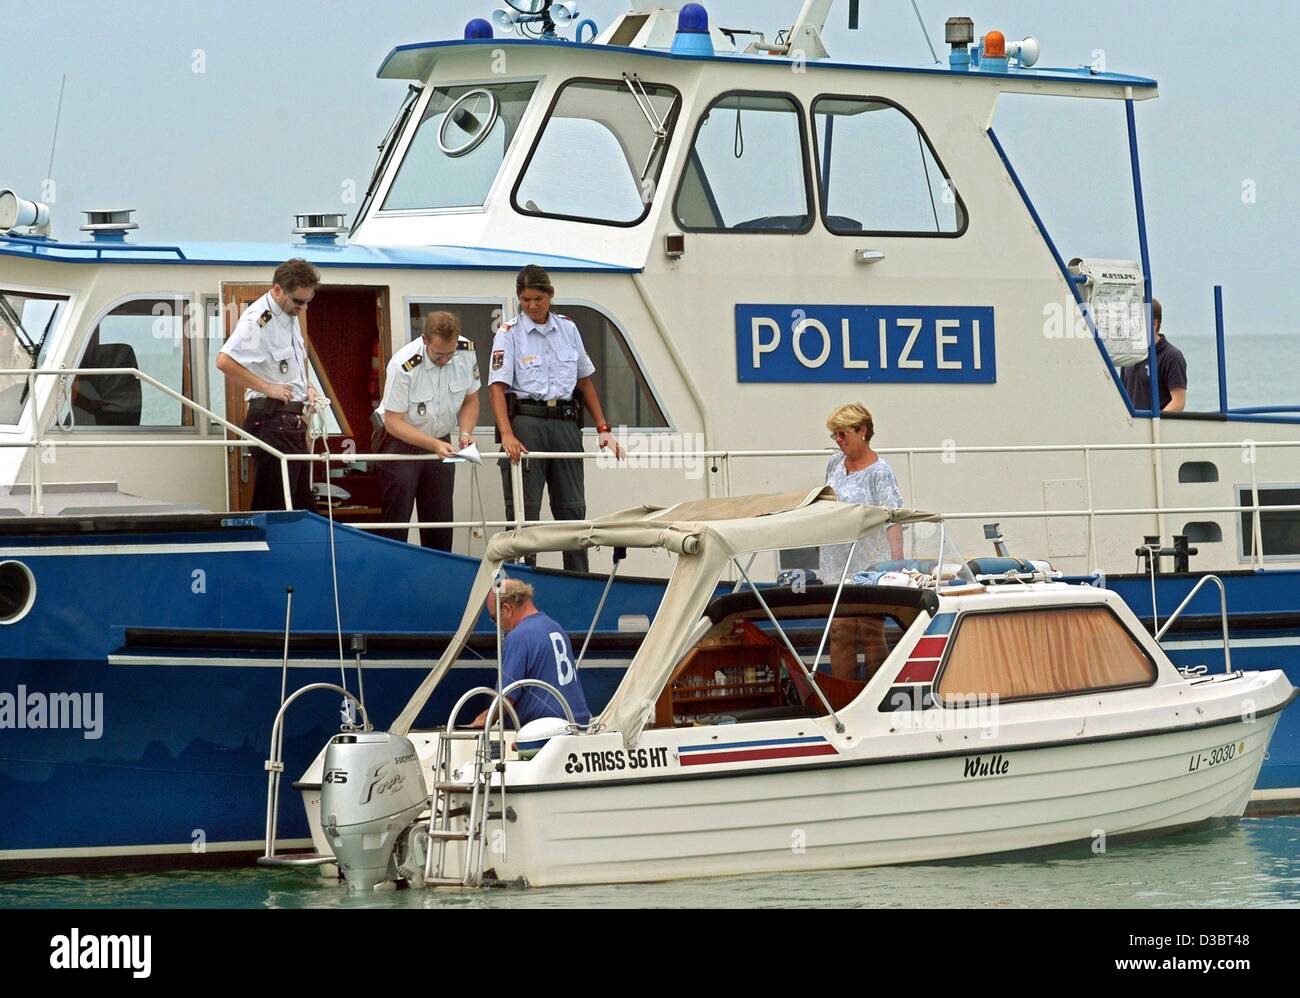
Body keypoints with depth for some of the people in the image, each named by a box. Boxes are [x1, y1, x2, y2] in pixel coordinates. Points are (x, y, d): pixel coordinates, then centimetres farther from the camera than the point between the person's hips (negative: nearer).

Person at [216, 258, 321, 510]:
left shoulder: (290, 315, 14)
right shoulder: (258, 320, -16)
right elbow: (225, 362, -28)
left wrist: (307, 386, 12)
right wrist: (267, 388, -21)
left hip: (293, 421, 10)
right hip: (272, 420, -10)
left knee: (302, 504, 12)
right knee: (274, 507, -9)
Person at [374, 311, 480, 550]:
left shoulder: (466, 352, -13)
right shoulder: (403, 366, -28)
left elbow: (470, 400, 4)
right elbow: (393, 421, -23)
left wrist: (465, 433, -14)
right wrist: (434, 445, -32)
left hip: (441, 442, 5)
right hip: (401, 442, -5)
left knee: (441, 521, 6)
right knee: (396, 522, -7)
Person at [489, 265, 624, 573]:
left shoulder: (567, 328, 10)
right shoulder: (509, 334, -3)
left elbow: (585, 381, 17)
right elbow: (497, 387, -12)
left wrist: (603, 429, 12)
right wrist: (506, 434, -26)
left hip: (565, 422, 4)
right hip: (526, 422, -4)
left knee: (572, 507, 7)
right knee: (524, 510, -4)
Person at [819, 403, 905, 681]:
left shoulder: (879, 473, -10)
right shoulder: (835, 464, 11)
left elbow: (893, 521, -16)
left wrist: (897, 564, -24)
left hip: (869, 565, -6)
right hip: (837, 563, 6)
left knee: (871, 631, -2)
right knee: (840, 631, 2)